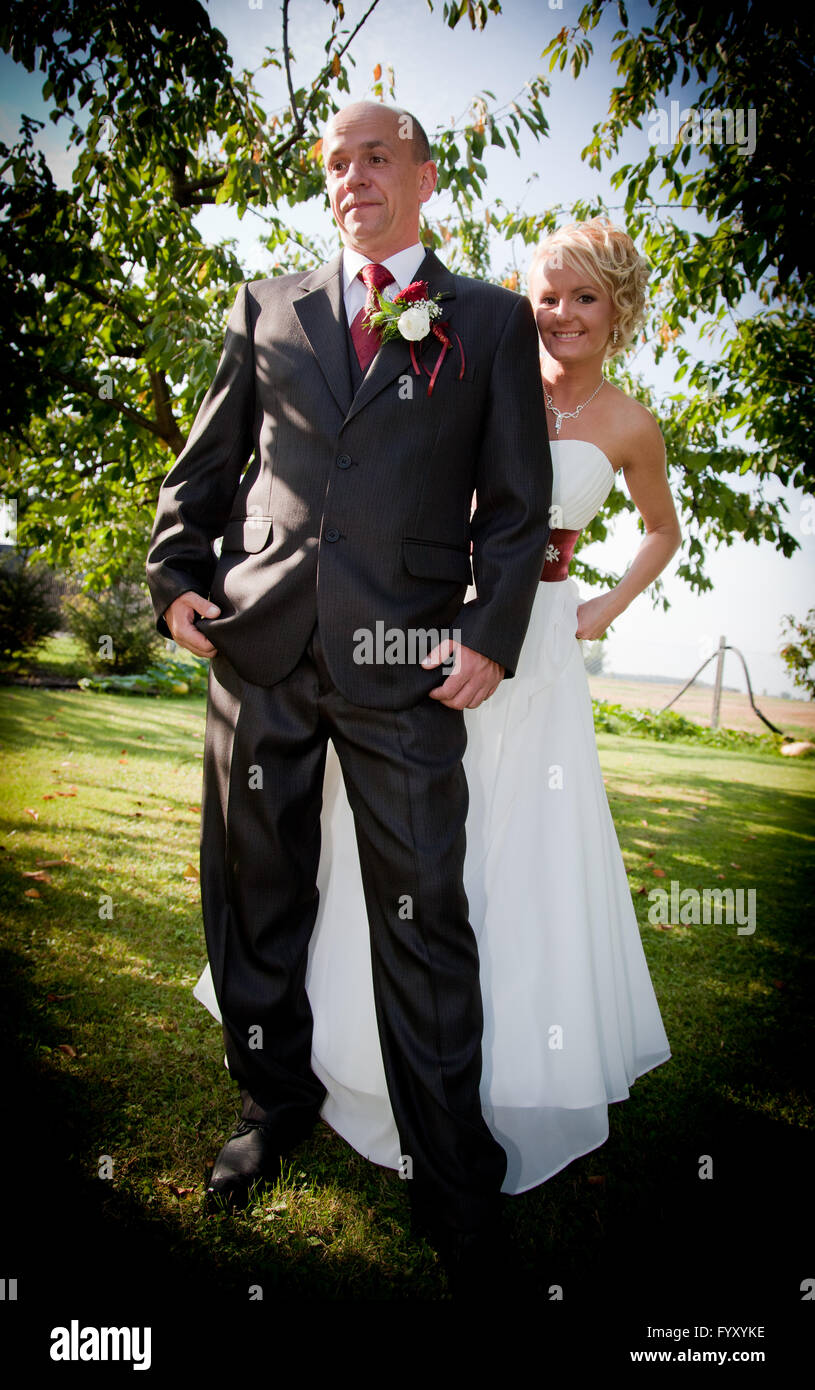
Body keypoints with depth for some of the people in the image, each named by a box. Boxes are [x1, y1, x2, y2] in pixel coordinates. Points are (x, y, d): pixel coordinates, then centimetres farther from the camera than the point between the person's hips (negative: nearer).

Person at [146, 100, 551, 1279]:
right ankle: (275, 1104, 35)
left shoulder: (492, 321, 11)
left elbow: (518, 500, 4)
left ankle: (453, 1171, 20)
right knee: (255, 898, 12)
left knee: (423, 916, 0)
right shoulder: (268, 308, 18)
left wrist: (493, 634, -7)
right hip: (258, 646, 3)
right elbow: (205, 463, 17)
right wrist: (178, 577, 3)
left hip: (405, 658, -3)